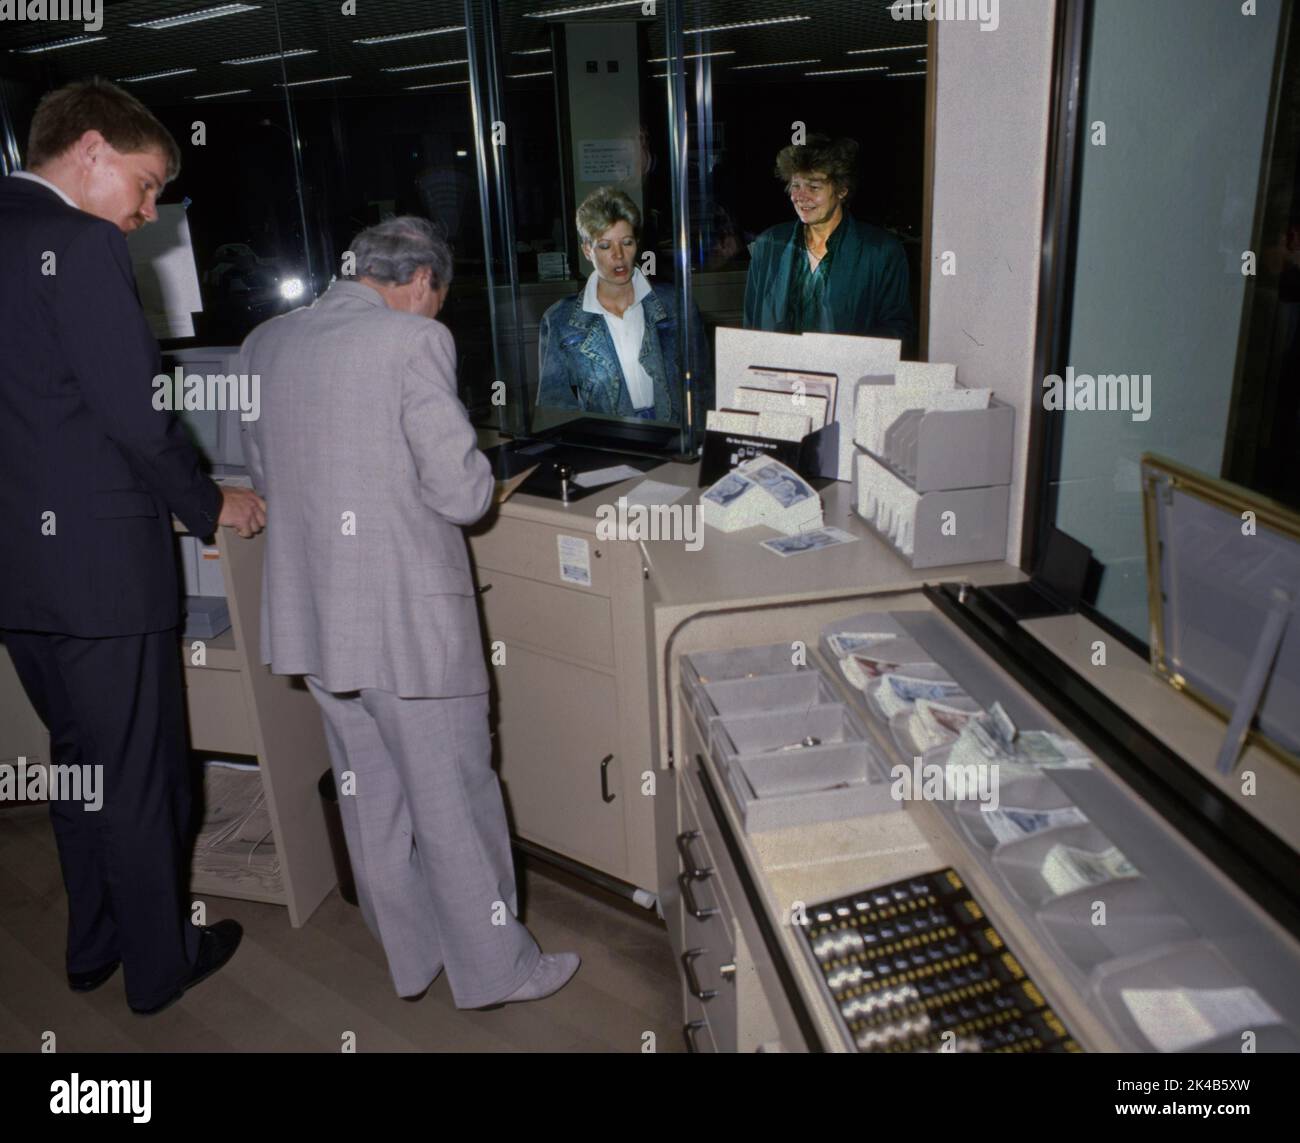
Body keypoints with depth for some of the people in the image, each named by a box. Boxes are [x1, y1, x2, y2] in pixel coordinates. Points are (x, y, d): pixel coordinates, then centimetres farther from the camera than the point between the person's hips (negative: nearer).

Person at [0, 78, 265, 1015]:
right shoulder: (83, 245, -15)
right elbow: (137, 414, -20)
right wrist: (210, 506, -4)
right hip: (100, 559, -8)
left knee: (79, 756, 22)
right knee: (141, 773, 8)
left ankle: (92, 946, 37)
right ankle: (160, 963, 26)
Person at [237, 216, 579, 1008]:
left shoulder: (265, 343, 7)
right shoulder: (415, 341, -15)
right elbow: (464, 494, -17)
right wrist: (477, 475, 4)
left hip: (309, 614, 7)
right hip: (407, 619, -7)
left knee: (369, 794, 19)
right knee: (454, 801, 8)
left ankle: (411, 954, 37)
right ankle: (495, 968, 27)